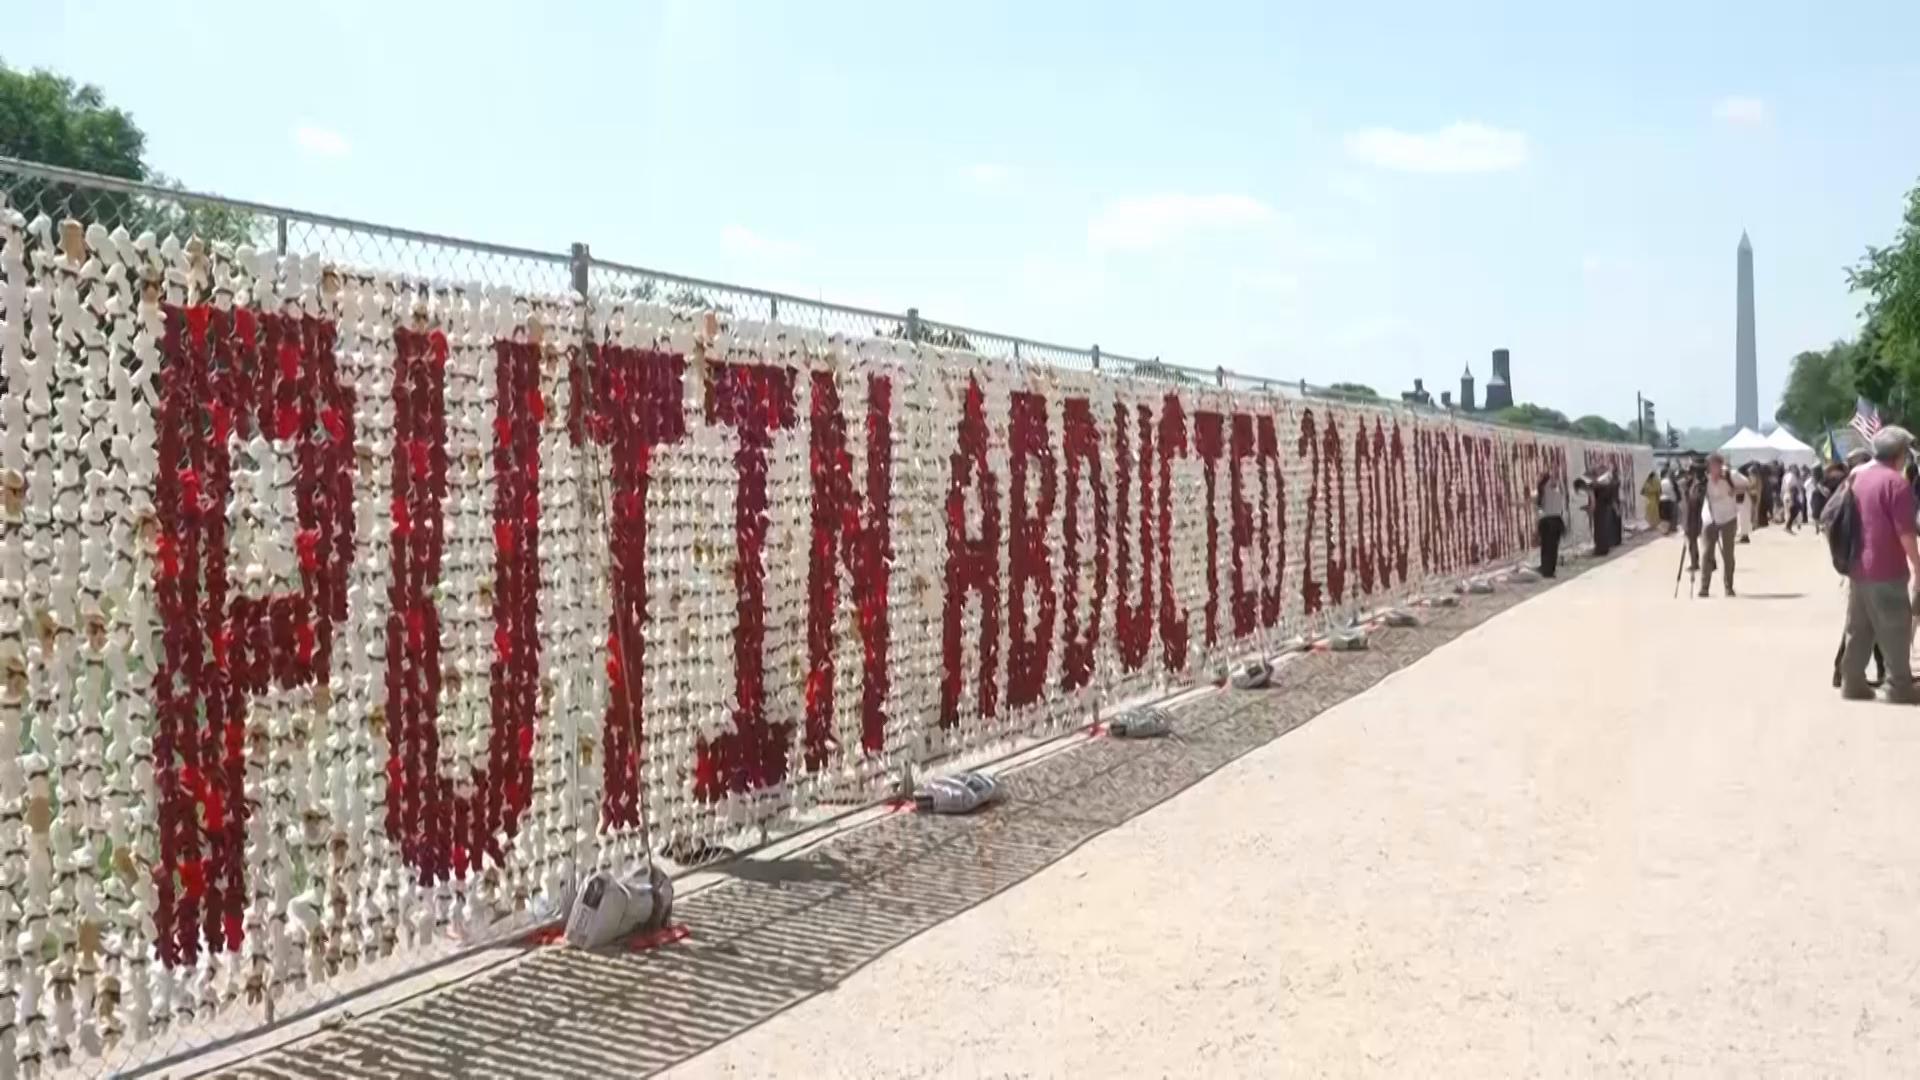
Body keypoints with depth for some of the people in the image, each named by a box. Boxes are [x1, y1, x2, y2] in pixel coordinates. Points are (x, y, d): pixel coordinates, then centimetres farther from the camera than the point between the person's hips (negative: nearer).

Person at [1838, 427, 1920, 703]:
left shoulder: (1858, 477, 11)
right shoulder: (1896, 482, -13)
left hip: (1857, 568, 7)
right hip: (1887, 571, -7)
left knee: (1858, 631, 11)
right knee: (1895, 632, 0)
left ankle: (1853, 684, 12)